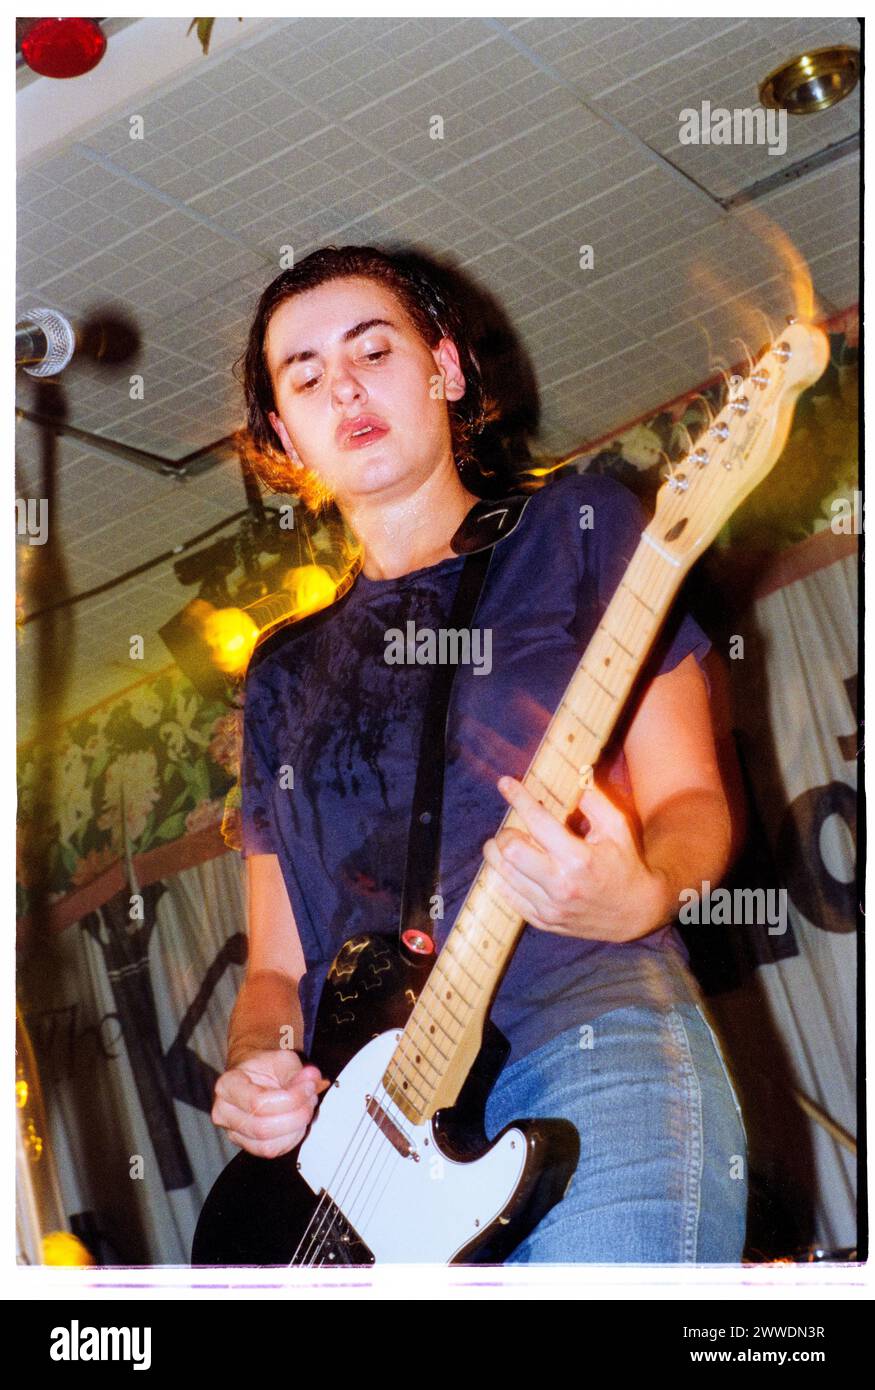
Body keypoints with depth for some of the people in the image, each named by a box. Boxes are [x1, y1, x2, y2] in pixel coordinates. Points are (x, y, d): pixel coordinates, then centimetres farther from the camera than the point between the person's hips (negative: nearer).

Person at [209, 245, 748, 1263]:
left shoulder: (577, 529, 13)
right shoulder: (284, 673, 25)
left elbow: (689, 797, 5)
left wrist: (639, 895, -18)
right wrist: (256, 1068, 1)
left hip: (592, 1020, -4)